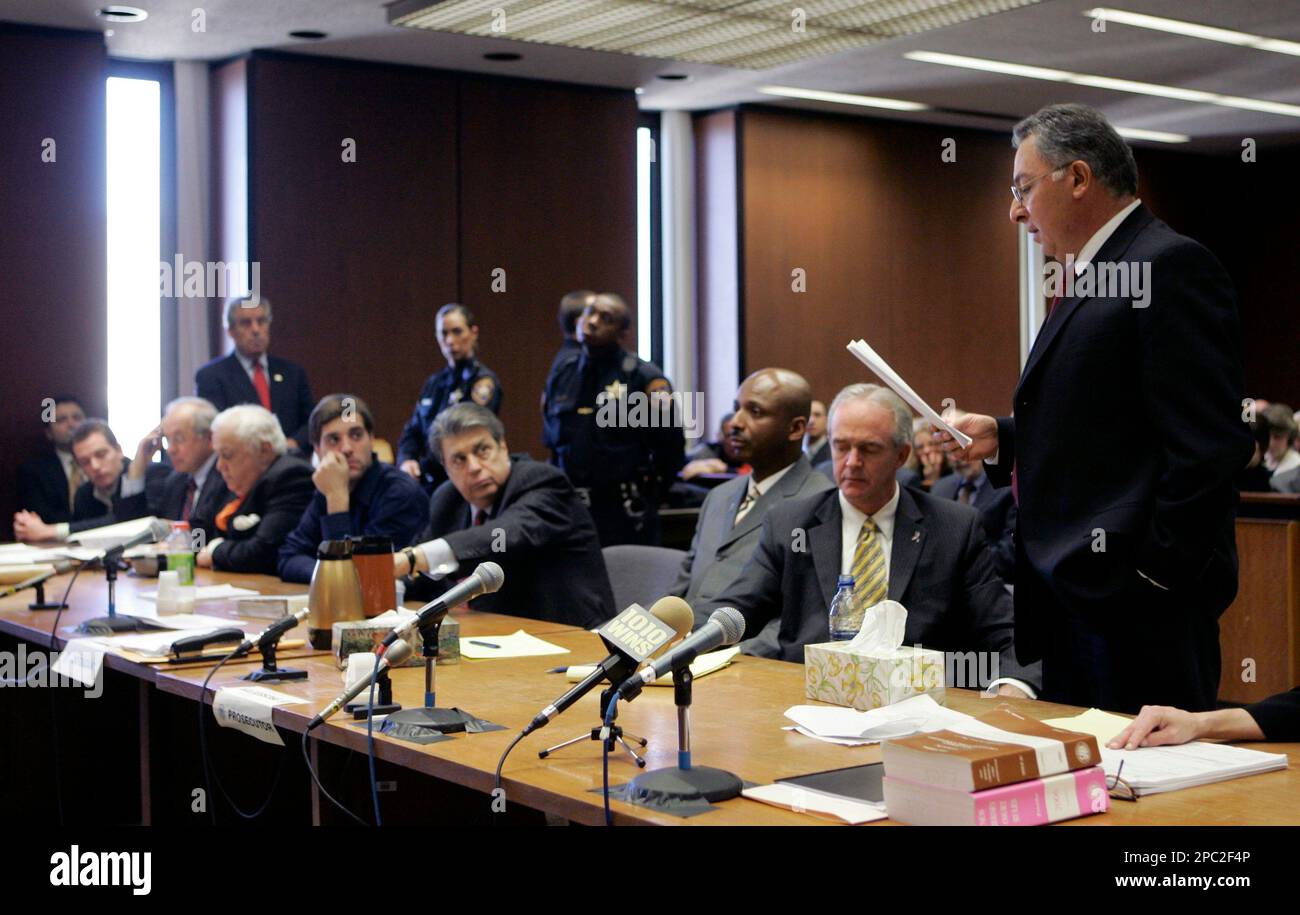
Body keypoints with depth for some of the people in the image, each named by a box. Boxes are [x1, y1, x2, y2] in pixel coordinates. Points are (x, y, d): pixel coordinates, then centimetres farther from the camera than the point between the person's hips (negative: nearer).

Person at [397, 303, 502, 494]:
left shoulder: (484, 381, -4)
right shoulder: (433, 383, 16)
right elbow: (411, 432, 14)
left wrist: (423, 466, -16)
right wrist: (406, 461, -7)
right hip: (429, 484, 6)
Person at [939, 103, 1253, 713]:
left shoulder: (1170, 266, -12)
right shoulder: (1088, 279, 18)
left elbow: (1208, 444, -19)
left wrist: (1155, 570, -17)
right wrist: (1001, 439, 8)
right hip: (1075, 595, 10)